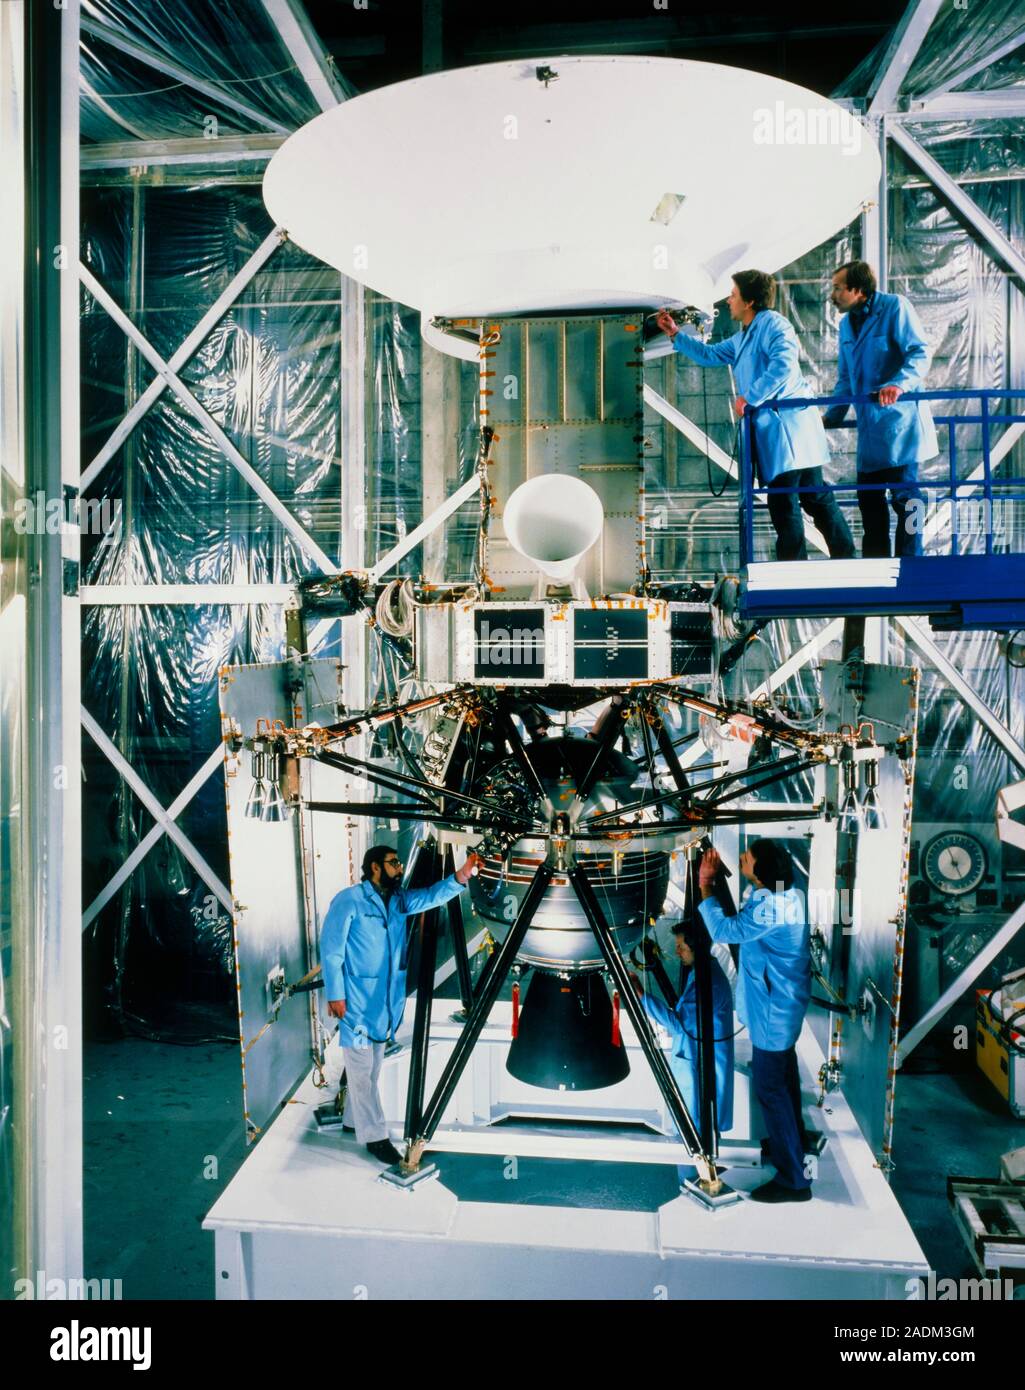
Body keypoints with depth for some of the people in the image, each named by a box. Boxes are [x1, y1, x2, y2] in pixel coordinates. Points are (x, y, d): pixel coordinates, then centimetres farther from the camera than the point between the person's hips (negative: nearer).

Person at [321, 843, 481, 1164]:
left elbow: (431, 896, -6)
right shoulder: (348, 900, -13)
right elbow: (330, 950, -13)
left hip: (386, 1001, 7)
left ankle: (353, 1120, 33)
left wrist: (462, 876, -23)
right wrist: (335, 994, -16)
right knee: (361, 1068, 1)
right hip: (355, 1000, -7)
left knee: (372, 1067, 18)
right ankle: (374, 1135, 9)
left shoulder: (399, 900, 7)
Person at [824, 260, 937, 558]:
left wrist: (898, 383, -30)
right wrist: (832, 417, 19)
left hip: (899, 419, -7)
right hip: (869, 425, 7)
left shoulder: (895, 307, -5)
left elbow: (921, 353, -14)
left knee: (904, 494, -7)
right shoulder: (846, 324, 16)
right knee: (868, 498, 9)